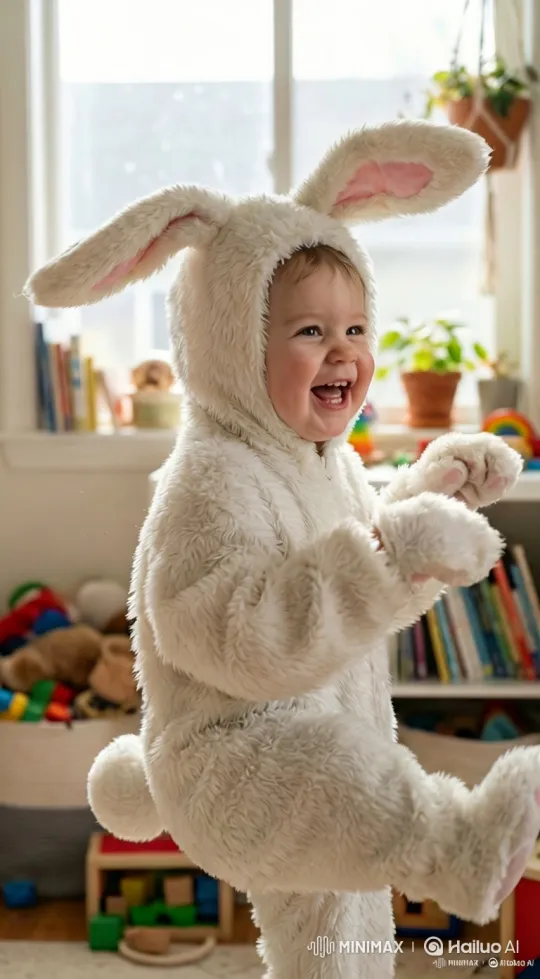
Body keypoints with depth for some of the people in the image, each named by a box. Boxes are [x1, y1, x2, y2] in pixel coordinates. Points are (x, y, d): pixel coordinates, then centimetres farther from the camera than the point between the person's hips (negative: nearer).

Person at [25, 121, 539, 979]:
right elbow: (238, 635, -39)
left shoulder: (327, 458, 5)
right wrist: (390, 558, -44)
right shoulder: (212, 479, -25)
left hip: (331, 748, 8)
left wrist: (437, 485, 6)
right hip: (236, 760, -8)